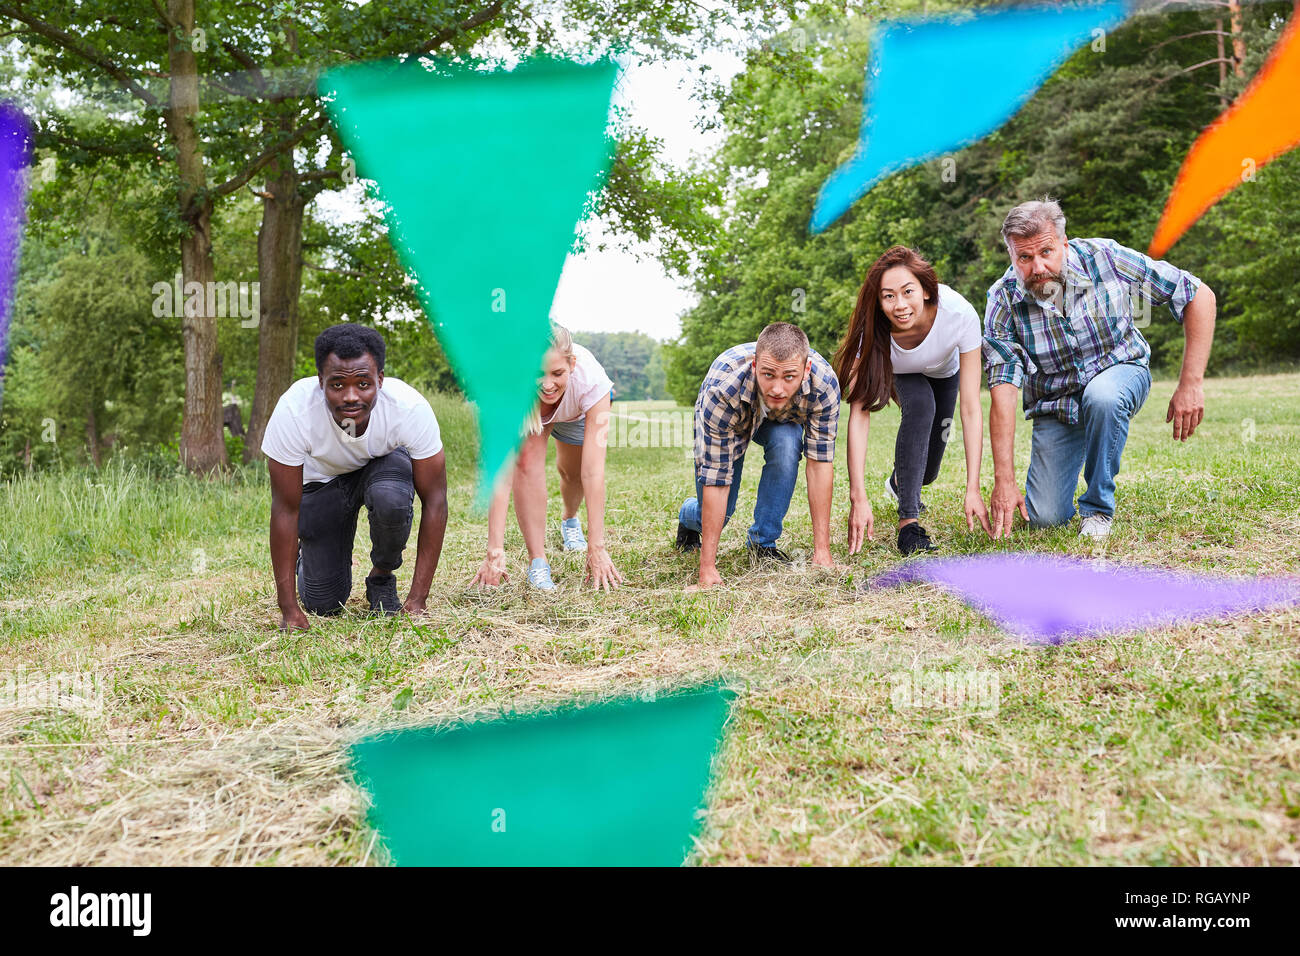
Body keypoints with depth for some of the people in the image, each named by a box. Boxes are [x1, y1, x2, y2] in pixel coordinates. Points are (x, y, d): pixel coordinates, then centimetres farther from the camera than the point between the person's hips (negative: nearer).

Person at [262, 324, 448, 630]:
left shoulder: (411, 407, -35)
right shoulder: (293, 411, -35)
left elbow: (435, 501, -27)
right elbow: (285, 509, -27)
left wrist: (417, 601, -29)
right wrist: (288, 610, -25)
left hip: (383, 465, 0)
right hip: (321, 476, 0)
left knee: (391, 499, -37)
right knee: (324, 605, -5)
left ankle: (382, 578, -5)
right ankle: (308, 557, 31)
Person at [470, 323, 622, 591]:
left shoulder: (590, 380, -43)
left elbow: (592, 472, -44)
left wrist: (597, 547, -46)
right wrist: (495, 550, -48)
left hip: (576, 413, 1)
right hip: (524, 409, -1)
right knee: (527, 459, -25)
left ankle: (570, 519, 39)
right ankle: (537, 562, -20)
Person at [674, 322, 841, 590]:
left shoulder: (824, 382, -38)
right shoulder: (723, 387, -43)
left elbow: (820, 461, -31)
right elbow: (716, 479, -40)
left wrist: (822, 551, -33)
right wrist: (707, 569, -38)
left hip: (781, 421, 1)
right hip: (728, 422, -1)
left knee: (786, 445, -32)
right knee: (716, 515, -6)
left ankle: (763, 542, -11)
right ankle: (689, 516, 33)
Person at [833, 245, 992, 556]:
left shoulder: (960, 315, -41)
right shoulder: (872, 331, -38)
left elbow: (971, 408, -39)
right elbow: (859, 412, -40)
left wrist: (973, 490, -43)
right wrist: (858, 497, -46)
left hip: (944, 373, 1)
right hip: (898, 375, -1)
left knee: (927, 472, 0)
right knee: (920, 405, -34)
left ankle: (899, 481, 39)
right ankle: (908, 522, -27)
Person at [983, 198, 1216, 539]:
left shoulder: (1106, 259, -24)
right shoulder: (1003, 301, -21)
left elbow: (1199, 295, -16)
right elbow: (1002, 394, -24)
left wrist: (1190, 386, -20)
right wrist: (1004, 481, -30)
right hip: (1054, 405, 1)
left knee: (1102, 396, -39)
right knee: (1044, 518, -9)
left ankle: (1097, 508, -16)